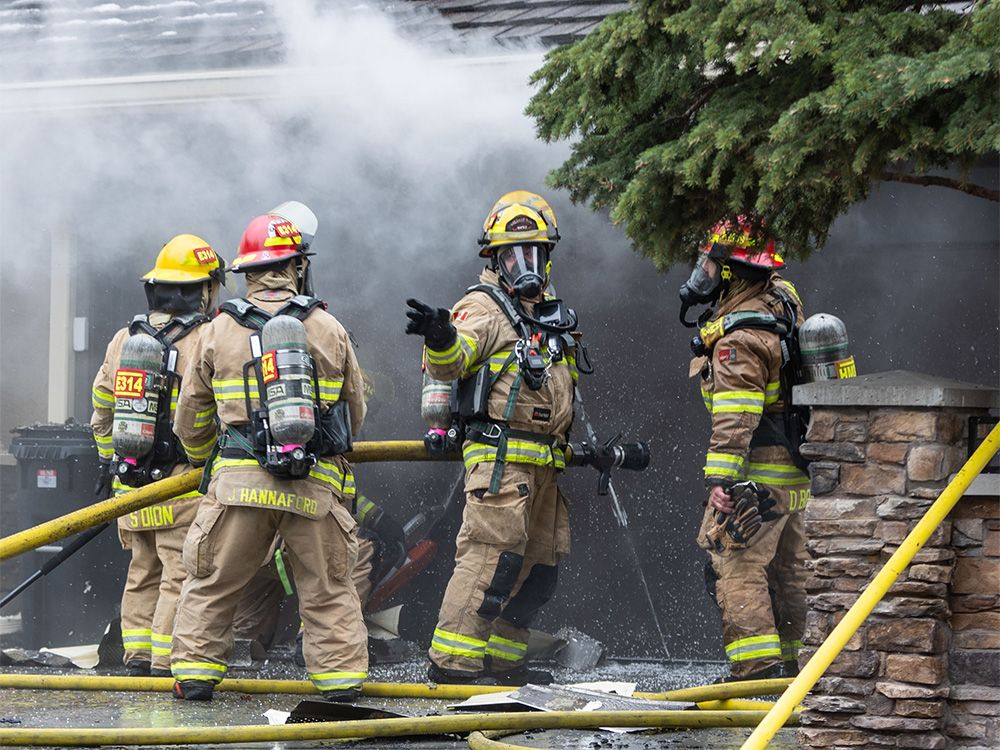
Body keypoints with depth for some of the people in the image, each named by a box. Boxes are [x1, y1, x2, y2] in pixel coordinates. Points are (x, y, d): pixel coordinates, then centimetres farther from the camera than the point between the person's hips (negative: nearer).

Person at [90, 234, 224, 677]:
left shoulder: (122, 340, 9)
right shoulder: (203, 342, -11)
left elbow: (102, 411, 17)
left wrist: (107, 466, 28)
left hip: (130, 483, 7)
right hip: (182, 482, -7)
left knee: (143, 574, 17)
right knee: (181, 575, -4)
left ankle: (137, 659, 17)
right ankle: (165, 666, -7)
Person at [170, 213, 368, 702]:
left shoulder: (217, 334, 4)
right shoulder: (329, 331, 5)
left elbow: (190, 422, 14)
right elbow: (355, 413, 16)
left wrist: (205, 460, 35)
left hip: (240, 479, 0)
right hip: (317, 485, 0)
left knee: (211, 585, 12)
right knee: (328, 590, 10)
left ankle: (195, 674, 12)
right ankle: (342, 680, 9)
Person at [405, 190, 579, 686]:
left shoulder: (551, 315, 22)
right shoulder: (484, 307, -4)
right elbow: (449, 365, -23)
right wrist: (441, 339, -45)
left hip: (543, 465, 9)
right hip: (499, 455, -9)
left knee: (539, 566, 11)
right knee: (492, 556, -16)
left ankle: (502, 660, 20)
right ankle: (450, 662, -17)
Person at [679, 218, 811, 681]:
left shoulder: (739, 338, -19)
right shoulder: (781, 301, 8)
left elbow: (735, 419, -26)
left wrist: (720, 478, -29)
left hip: (757, 470, -10)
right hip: (794, 475, 10)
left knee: (737, 568, -12)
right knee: (785, 572, 15)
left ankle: (758, 673, -21)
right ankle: (785, 666, 23)